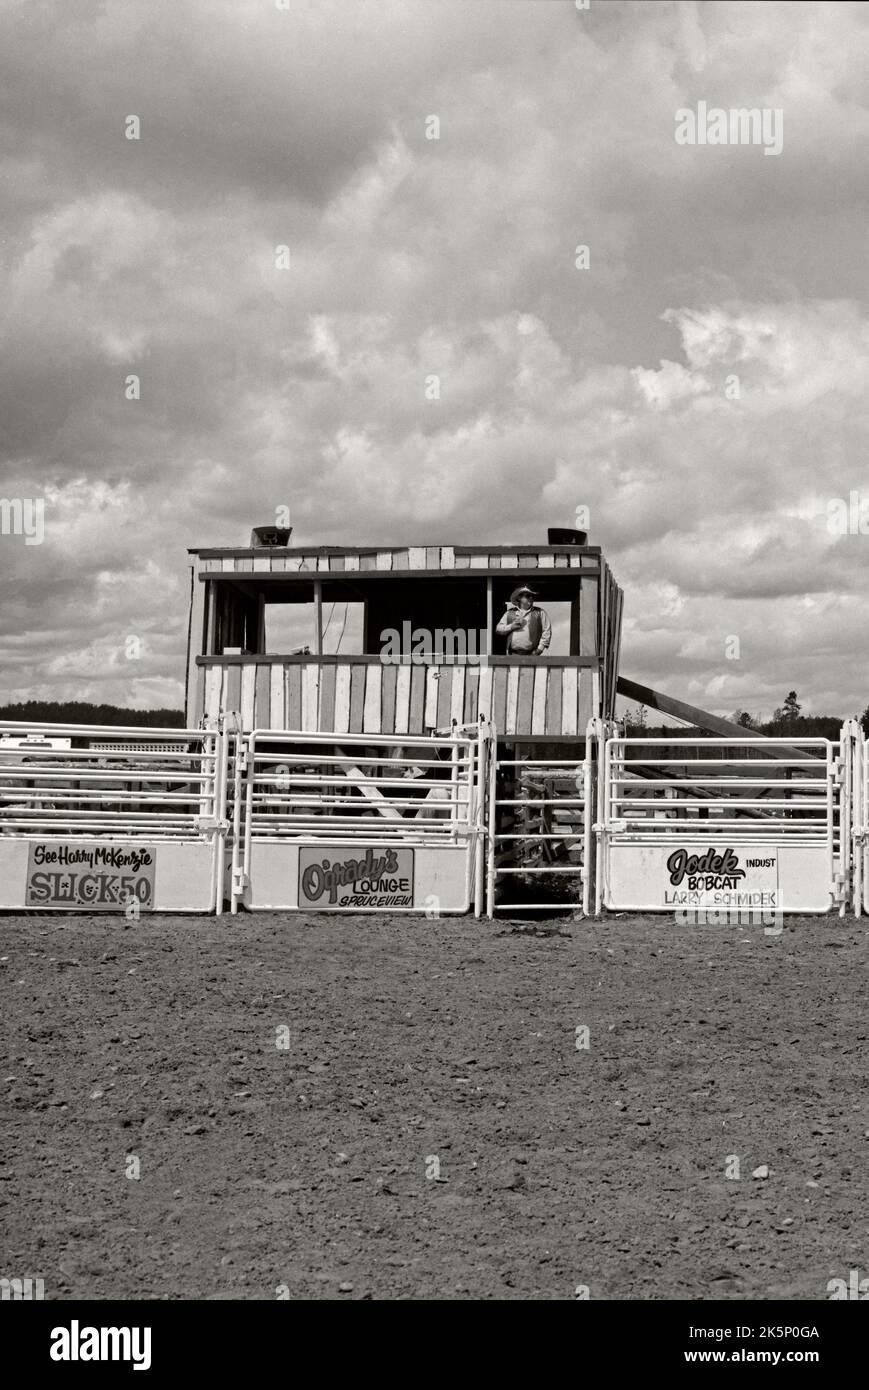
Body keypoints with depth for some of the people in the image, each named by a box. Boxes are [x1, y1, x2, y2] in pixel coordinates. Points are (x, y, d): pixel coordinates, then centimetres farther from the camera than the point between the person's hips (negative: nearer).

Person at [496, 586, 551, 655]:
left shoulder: (540, 612, 9)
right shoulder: (509, 613, 16)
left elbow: (547, 631, 3)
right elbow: (498, 629, 13)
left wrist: (540, 648, -7)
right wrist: (511, 626, -6)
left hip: (531, 654, -2)